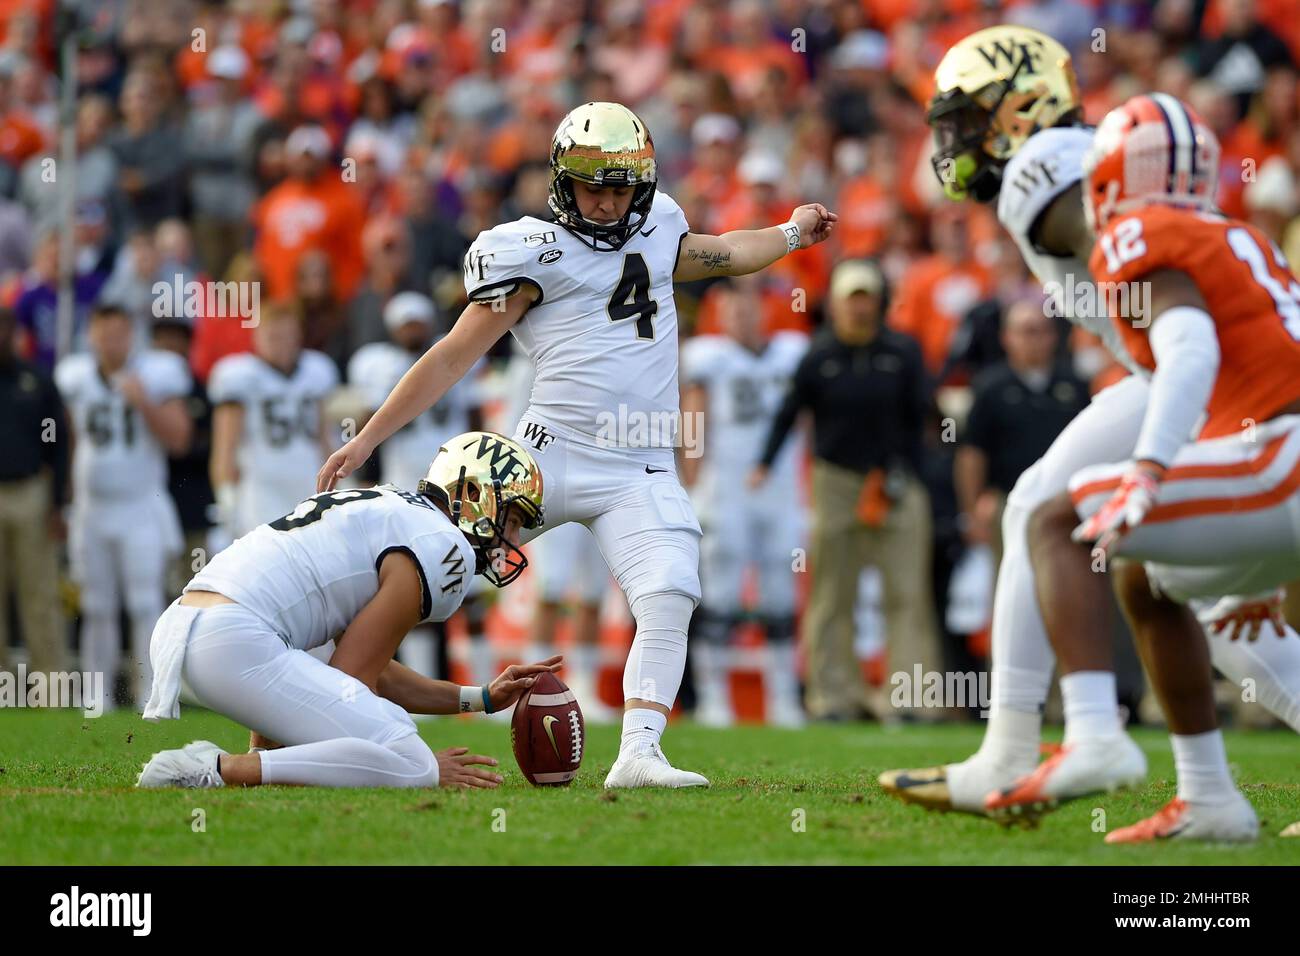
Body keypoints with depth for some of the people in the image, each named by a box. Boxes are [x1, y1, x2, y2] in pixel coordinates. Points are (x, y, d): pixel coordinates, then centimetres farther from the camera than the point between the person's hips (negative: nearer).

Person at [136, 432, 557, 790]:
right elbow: (352, 677, -4)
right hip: (236, 644, -10)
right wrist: (424, 769, 5)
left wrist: (482, 699, 31)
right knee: (409, 766, -14)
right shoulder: (442, 546, -3)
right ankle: (219, 771, -21)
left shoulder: (387, 508, 27)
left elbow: (371, 674, 28)